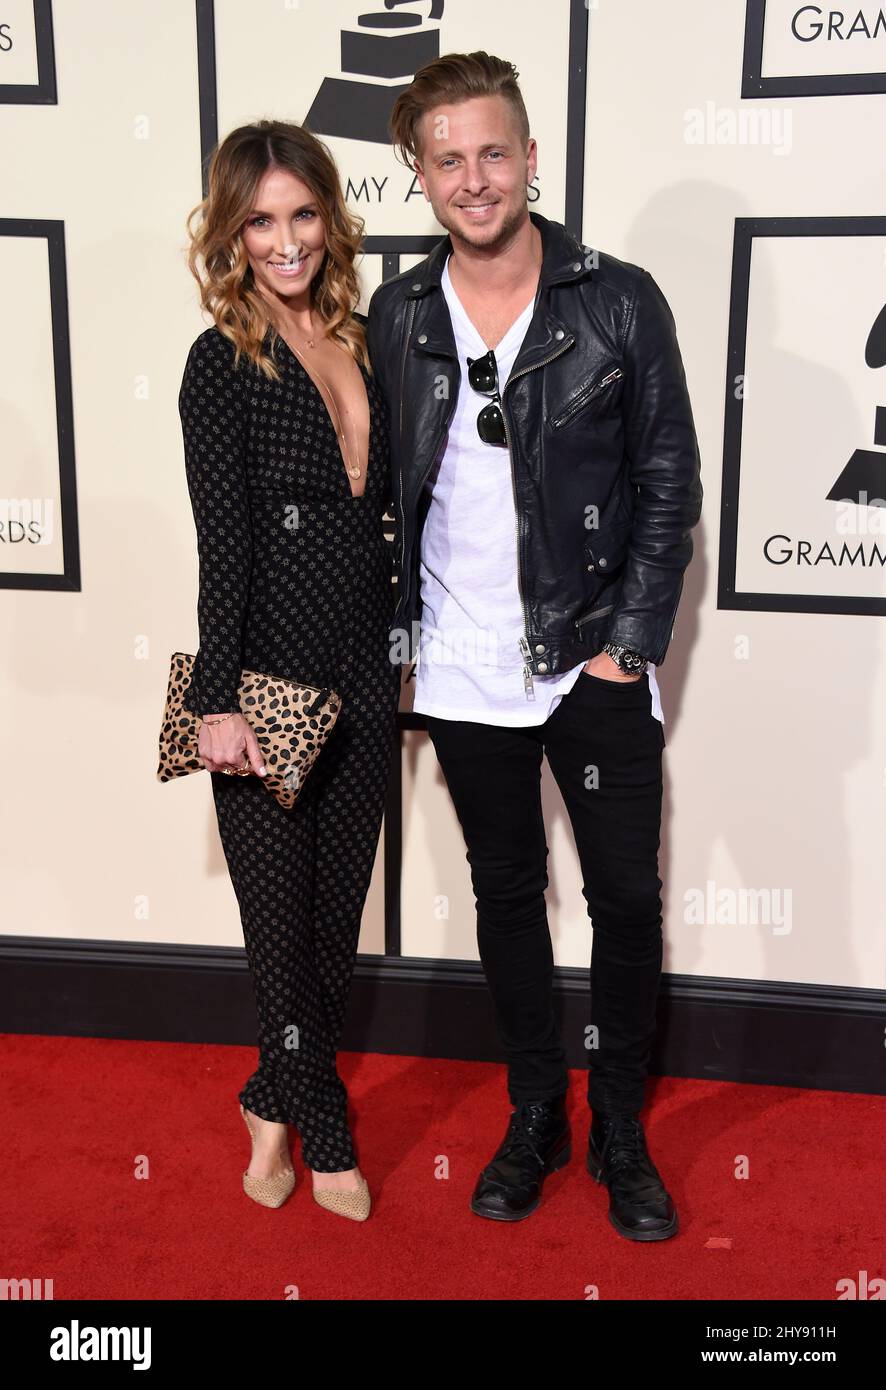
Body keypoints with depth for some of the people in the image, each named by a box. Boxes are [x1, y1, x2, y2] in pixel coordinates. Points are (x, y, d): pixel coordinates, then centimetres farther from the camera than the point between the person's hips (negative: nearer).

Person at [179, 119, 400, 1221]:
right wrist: (216, 703, -15)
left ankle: (275, 1104, 35)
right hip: (268, 676, -5)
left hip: (364, 674, 5)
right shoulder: (224, 363, -7)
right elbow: (222, 543, -12)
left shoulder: (368, 344, 8)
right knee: (282, 911, 6)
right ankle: (324, 1134, 29)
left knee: (337, 907, 14)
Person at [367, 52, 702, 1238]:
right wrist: (393, 637, 3)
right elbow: (379, 492, 8)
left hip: (597, 662, -2)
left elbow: (668, 486, -3)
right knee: (507, 896, 14)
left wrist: (628, 645, -9)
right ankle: (534, 1116, 32)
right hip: (464, 674, 2)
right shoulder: (396, 319, 2)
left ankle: (620, 1130, 27)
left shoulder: (620, 303, -5)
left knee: (628, 898, 5)